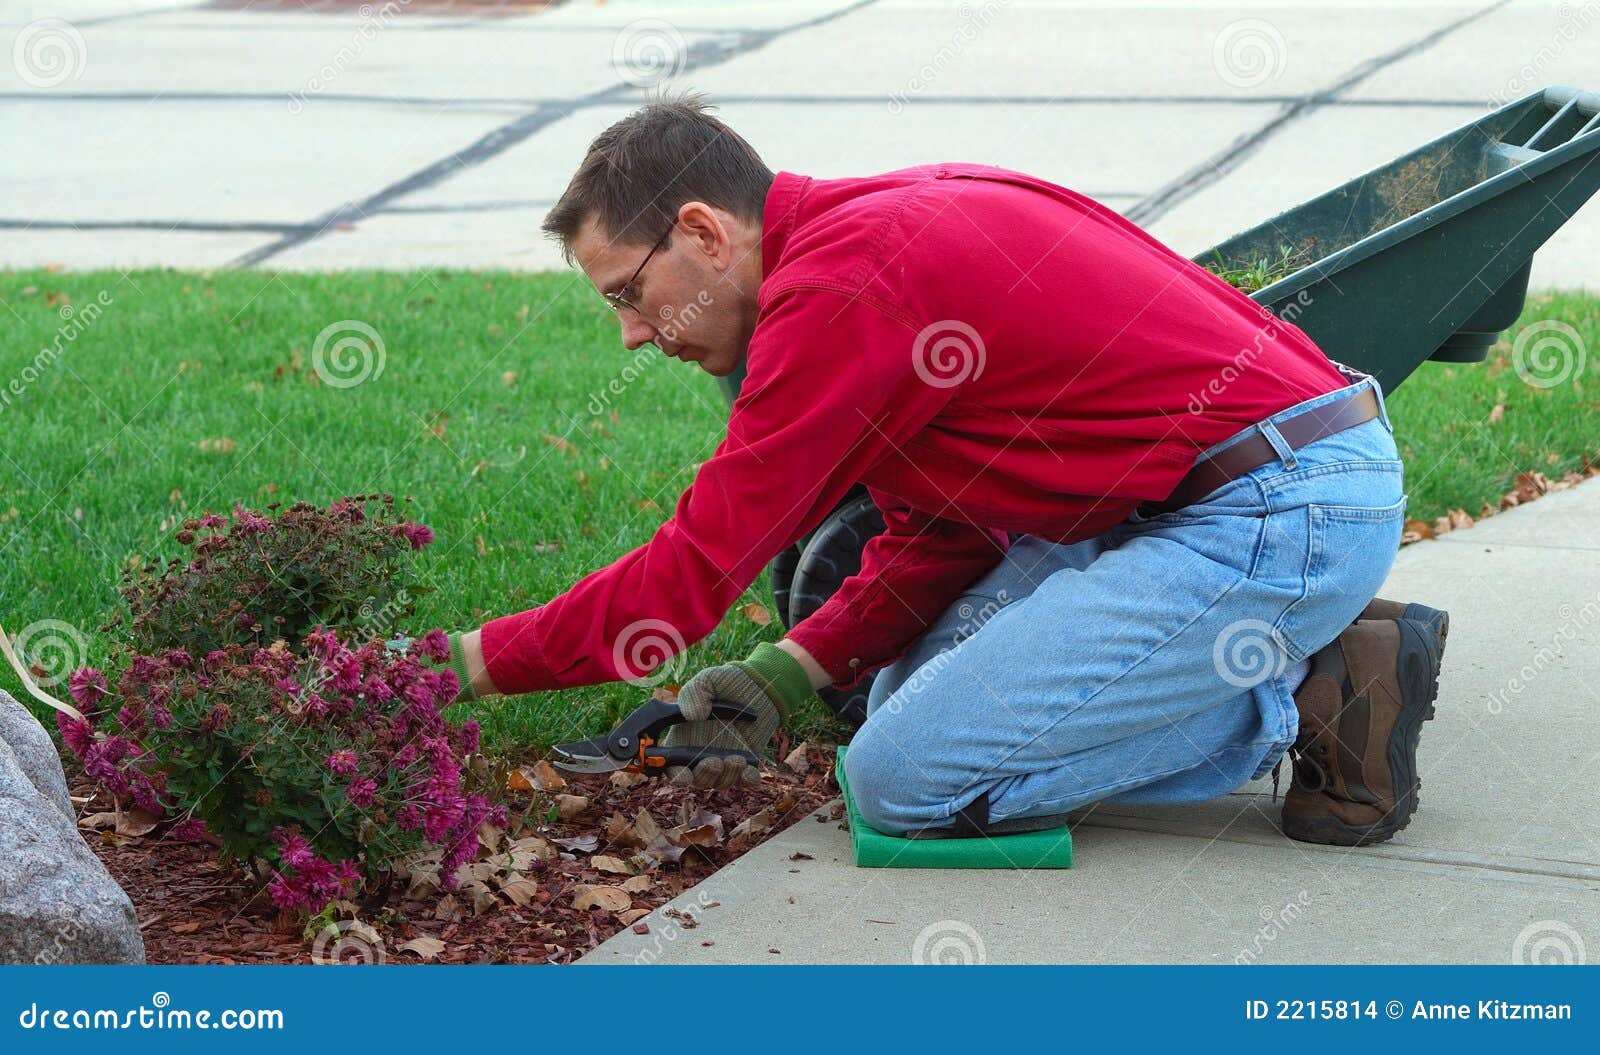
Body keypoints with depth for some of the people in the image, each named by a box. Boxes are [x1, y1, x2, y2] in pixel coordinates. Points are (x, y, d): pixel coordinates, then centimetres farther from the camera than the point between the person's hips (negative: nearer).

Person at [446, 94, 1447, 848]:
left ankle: (1315, 698, -3)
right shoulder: (885, 225, 15)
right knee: (913, 688, 18)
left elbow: (695, 569, -12)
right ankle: (1317, 647, 12)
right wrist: (788, 673, 8)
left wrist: (474, 662, -4)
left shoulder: (838, 288, -16)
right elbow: (937, 535, 19)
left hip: (1277, 515, -10)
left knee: (905, 776, -8)